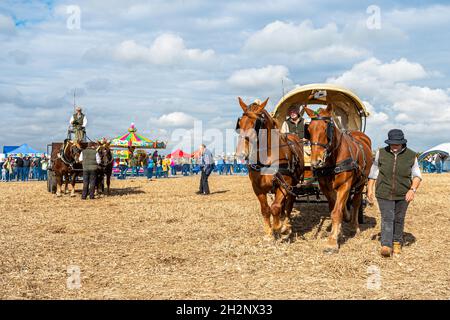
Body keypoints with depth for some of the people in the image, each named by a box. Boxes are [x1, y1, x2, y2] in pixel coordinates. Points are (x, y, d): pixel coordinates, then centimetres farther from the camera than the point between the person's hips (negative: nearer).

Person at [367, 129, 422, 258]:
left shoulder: (411, 156, -4)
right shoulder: (381, 153, -2)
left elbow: (417, 175, -4)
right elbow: (374, 172, 7)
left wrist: (412, 189, -20)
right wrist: (370, 189, 5)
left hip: (403, 195, 1)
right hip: (384, 193, -1)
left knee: (399, 219, 14)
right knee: (387, 218, -10)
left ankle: (397, 243, 32)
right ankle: (386, 245, -12)